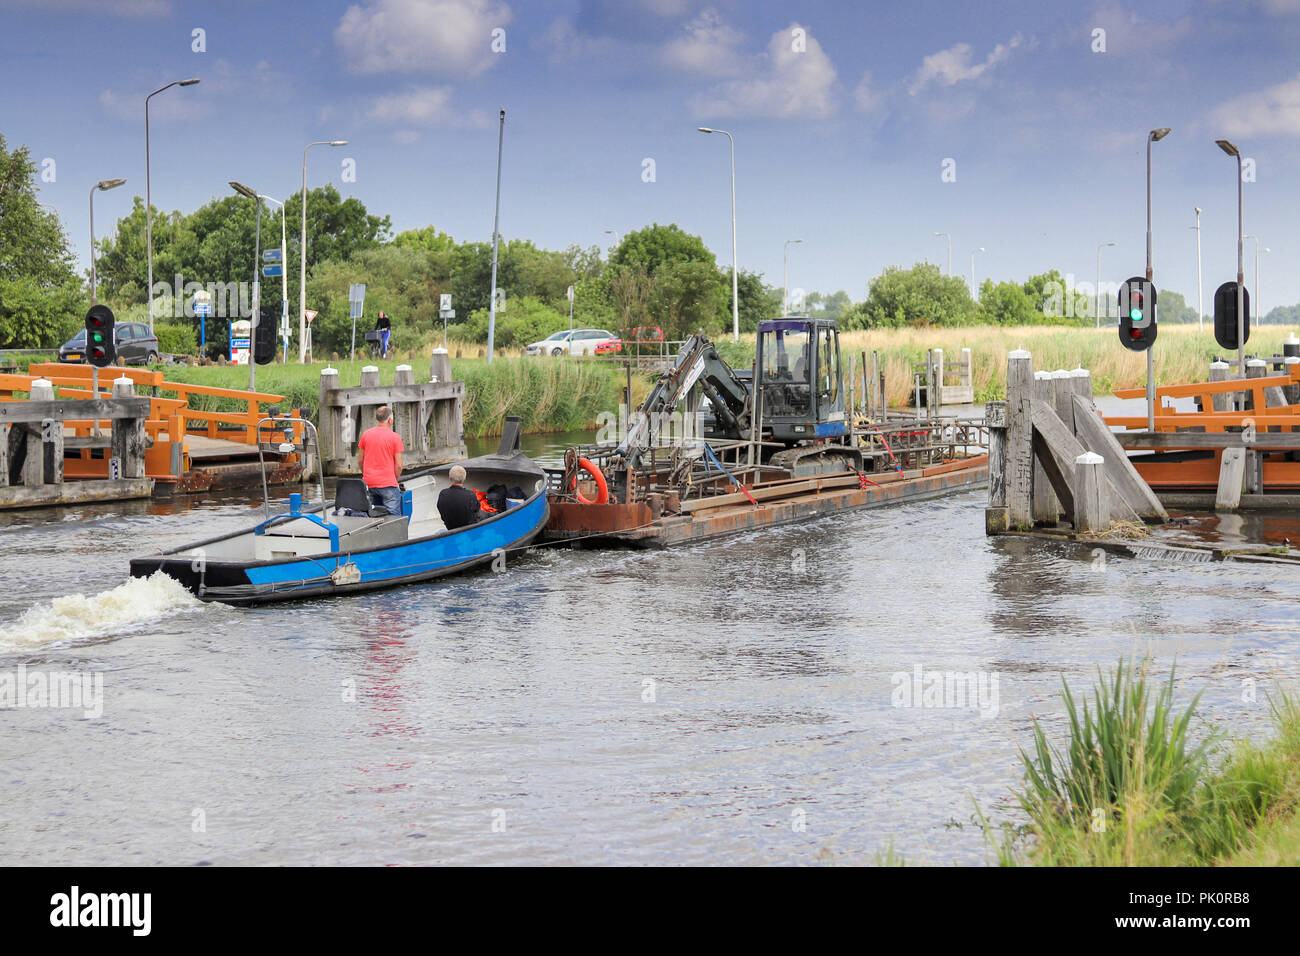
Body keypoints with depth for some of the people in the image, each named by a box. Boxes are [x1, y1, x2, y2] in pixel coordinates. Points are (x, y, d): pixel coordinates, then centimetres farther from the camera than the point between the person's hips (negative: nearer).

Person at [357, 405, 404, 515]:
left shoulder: (366, 434, 5)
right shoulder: (395, 437, -7)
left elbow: (360, 460, 11)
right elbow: (398, 465, -7)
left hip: (369, 483, 5)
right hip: (388, 484, -4)